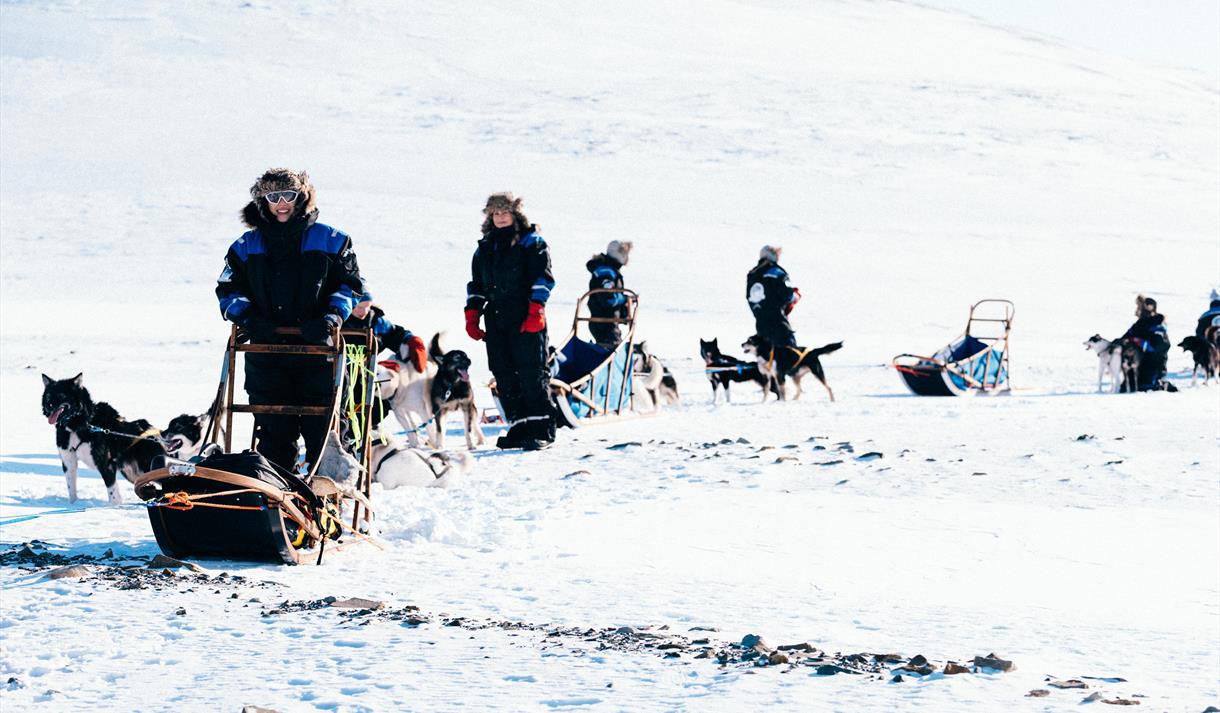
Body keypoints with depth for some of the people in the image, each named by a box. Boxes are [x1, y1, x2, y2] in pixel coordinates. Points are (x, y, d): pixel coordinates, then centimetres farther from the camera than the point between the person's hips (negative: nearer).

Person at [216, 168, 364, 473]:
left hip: (317, 348, -2)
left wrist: (332, 316, -10)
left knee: (322, 429, -3)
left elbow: (351, 285, 7)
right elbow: (228, 290, 14)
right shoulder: (246, 247, 13)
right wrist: (246, 316, -6)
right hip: (266, 353, 2)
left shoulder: (331, 241, 7)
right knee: (273, 431, 2)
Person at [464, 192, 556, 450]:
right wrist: (472, 315, 13)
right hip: (496, 319, 6)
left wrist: (535, 310, -15)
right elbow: (477, 284, 24)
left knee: (531, 371, -10)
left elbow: (542, 278, -5)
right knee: (503, 374, 2)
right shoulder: (485, 248, 20)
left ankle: (542, 428, -9)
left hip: (526, 320, -6)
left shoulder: (531, 242, 3)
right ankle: (518, 426, 5)